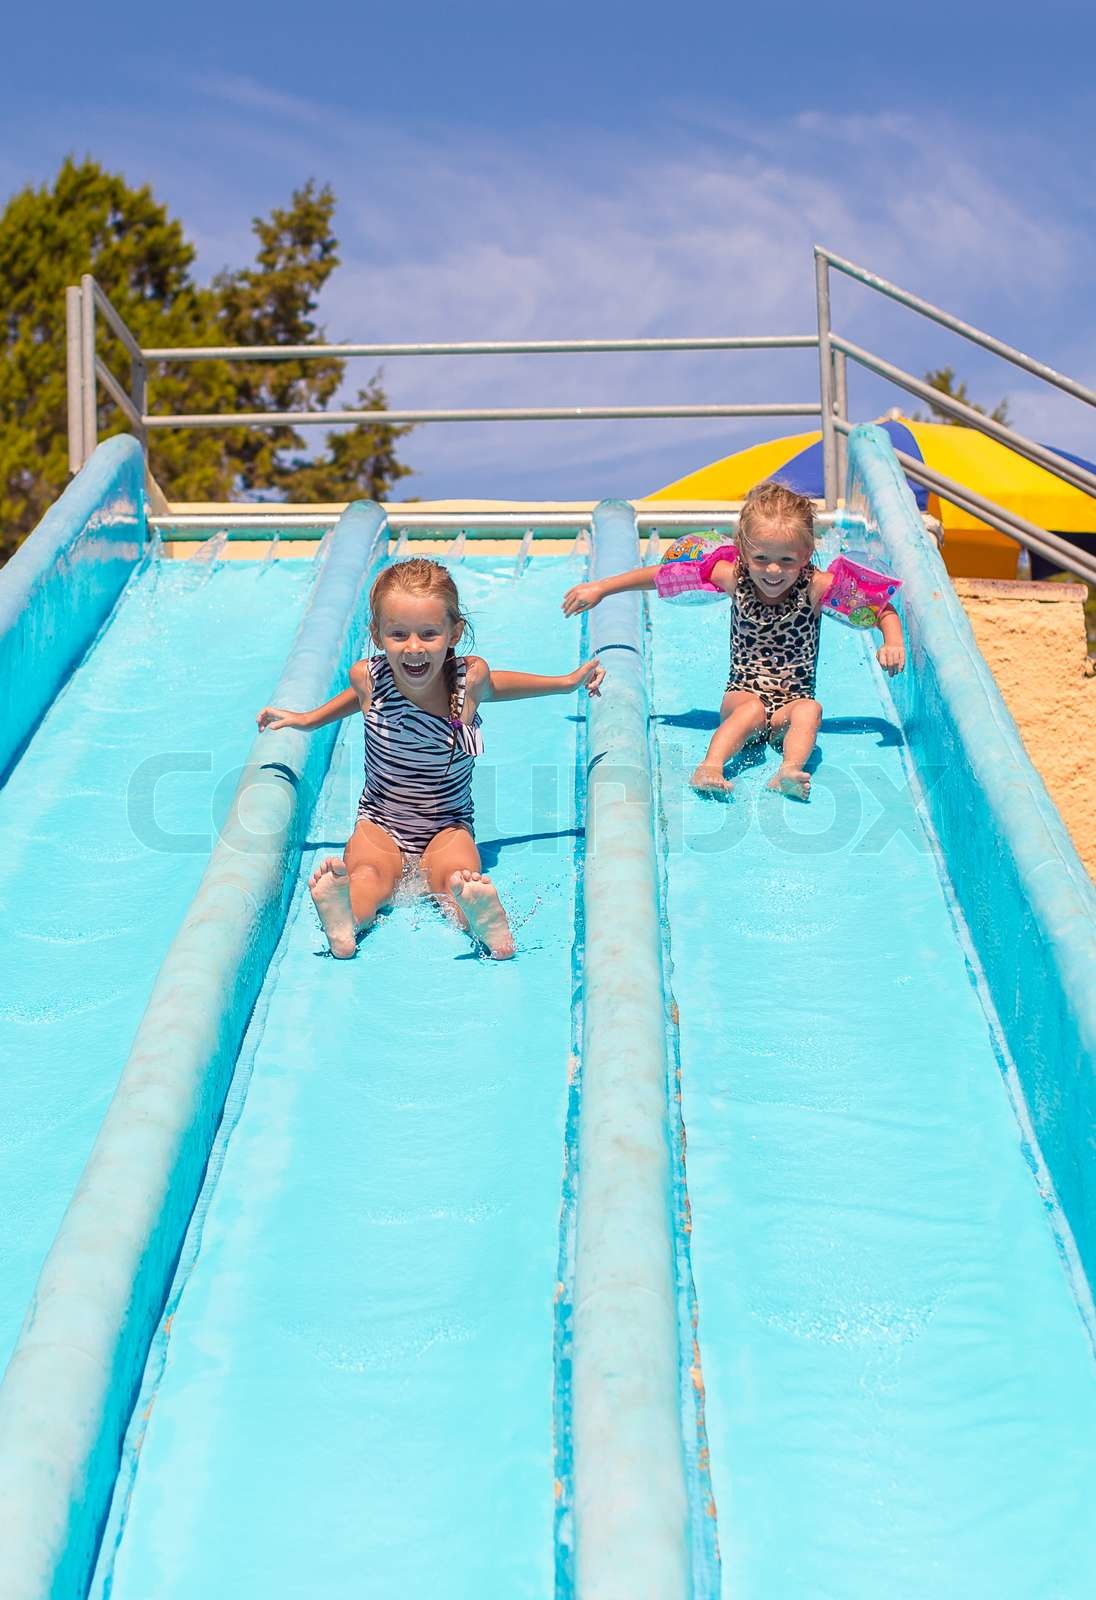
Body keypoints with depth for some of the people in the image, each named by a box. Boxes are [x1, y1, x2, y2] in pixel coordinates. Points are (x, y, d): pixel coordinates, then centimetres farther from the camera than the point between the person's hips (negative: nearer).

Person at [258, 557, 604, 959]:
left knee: (455, 873, -33)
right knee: (367, 873, -32)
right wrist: (307, 719, 22)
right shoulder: (368, 677, -13)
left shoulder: (472, 676, -15)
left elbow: (486, 685, 13)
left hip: (448, 826, 0)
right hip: (379, 825, 0)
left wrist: (565, 682, 20)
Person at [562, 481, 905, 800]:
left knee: (809, 709, -32)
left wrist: (893, 643, -21)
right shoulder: (733, 577, -6)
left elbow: (883, 608, -2)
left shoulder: (816, 587, -10)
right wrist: (600, 588, 5)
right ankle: (710, 767, -48)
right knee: (752, 709, -33)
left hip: (792, 702, 0)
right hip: (742, 695, 0)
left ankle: (790, 770, -50)